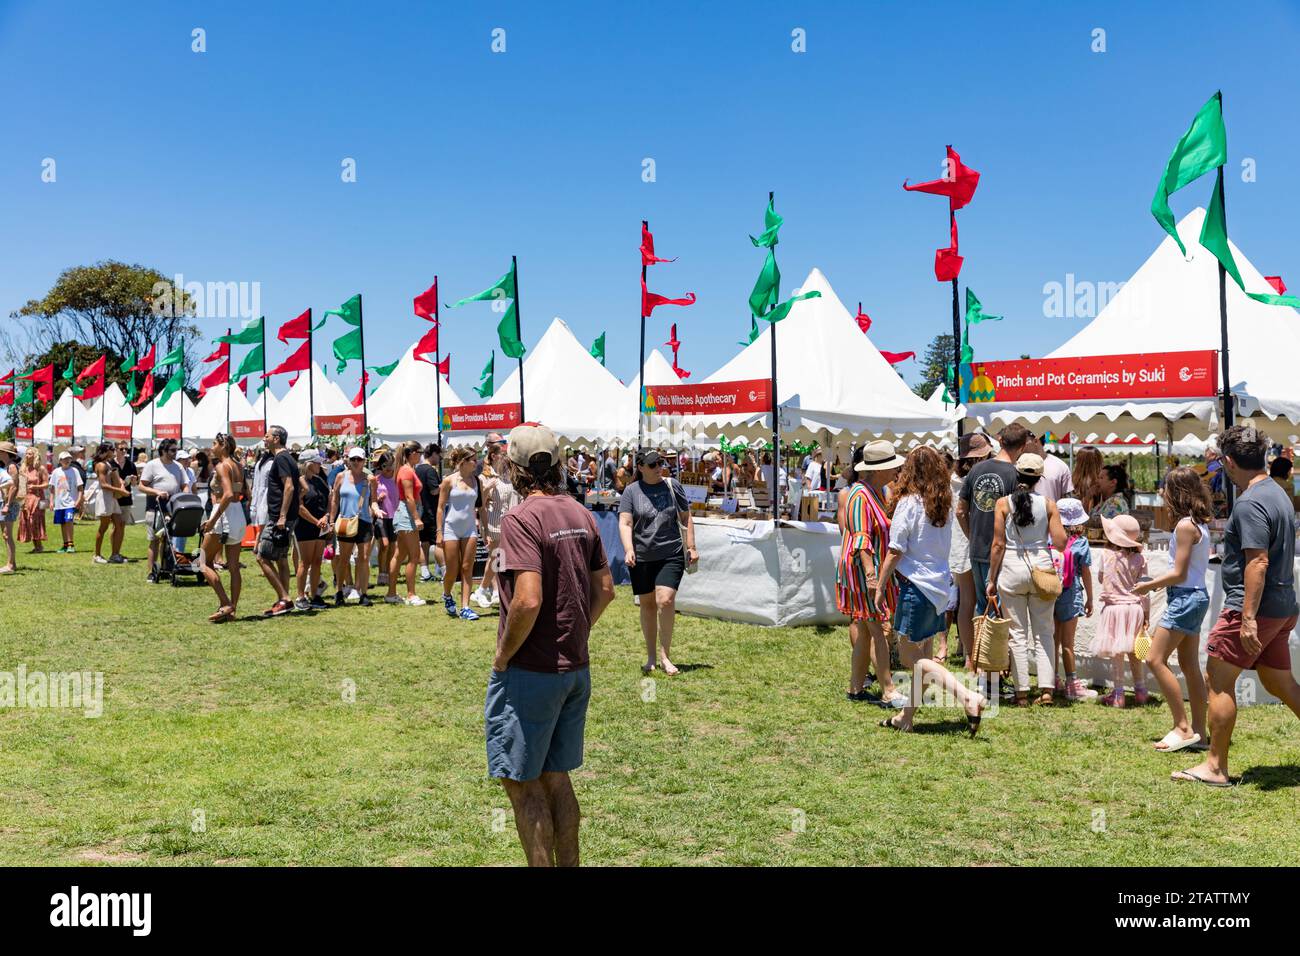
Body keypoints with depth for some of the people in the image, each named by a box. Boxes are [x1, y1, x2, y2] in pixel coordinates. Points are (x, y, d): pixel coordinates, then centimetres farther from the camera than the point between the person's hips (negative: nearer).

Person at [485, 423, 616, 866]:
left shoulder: (520, 519, -17)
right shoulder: (580, 514, 7)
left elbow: (528, 600, -26)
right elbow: (605, 588, 11)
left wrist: (502, 656, -13)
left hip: (530, 673, -8)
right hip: (576, 668, 8)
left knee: (520, 782, 5)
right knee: (556, 778, 19)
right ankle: (568, 862, 28)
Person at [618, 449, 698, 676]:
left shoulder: (673, 486, 6)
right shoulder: (631, 491, 2)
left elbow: (686, 517, 13)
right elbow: (625, 523, -6)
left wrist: (691, 546, 7)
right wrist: (629, 550, -20)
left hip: (671, 555, 0)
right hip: (641, 557, 1)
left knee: (666, 600, -15)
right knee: (647, 605, 9)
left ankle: (665, 655, -3)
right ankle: (650, 657, 22)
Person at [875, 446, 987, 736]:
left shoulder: (909, 503, -14)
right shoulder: (944, 504, 6)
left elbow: (895, 552, -13)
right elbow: (944, 546, 14)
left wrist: (880, 586, -5)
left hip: (916, 585, -8)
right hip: (940, 585, 8)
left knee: (909, 655, 0)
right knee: (922, 656, 14)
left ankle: (968, 697, -14)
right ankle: (907, 717, 24)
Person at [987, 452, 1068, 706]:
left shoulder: (1003, 504, -5)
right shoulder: (1048, 504, -1)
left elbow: (998, 545, -5)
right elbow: (1060, 543, -5)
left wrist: (992, 580, 2)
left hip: (1012, 569, -1)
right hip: (1041, 565, 1)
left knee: (1018, 633, 6)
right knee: (1043, 632, 10)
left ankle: (1022, 692, 7)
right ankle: (1047, 689, 5)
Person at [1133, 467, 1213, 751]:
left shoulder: (1185, 525, -17)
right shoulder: (1200, 523, 11)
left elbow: (1178, 574, -17)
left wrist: (1148, 586, -5)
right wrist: (1157, 582, 12)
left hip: (1185, 598, -10)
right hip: (1195, 596, 10)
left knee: (1155, 659, -7)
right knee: (1190, 666, 11)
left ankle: (1182, 727, -4)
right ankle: (1199, 732, 15)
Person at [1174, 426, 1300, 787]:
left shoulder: (1249, 504, -18)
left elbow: (1257, 562, -25)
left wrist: (1248, 617, -26)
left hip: (1251, 608, -10)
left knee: (1218, 681, -2)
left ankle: (1215, 767, 4)